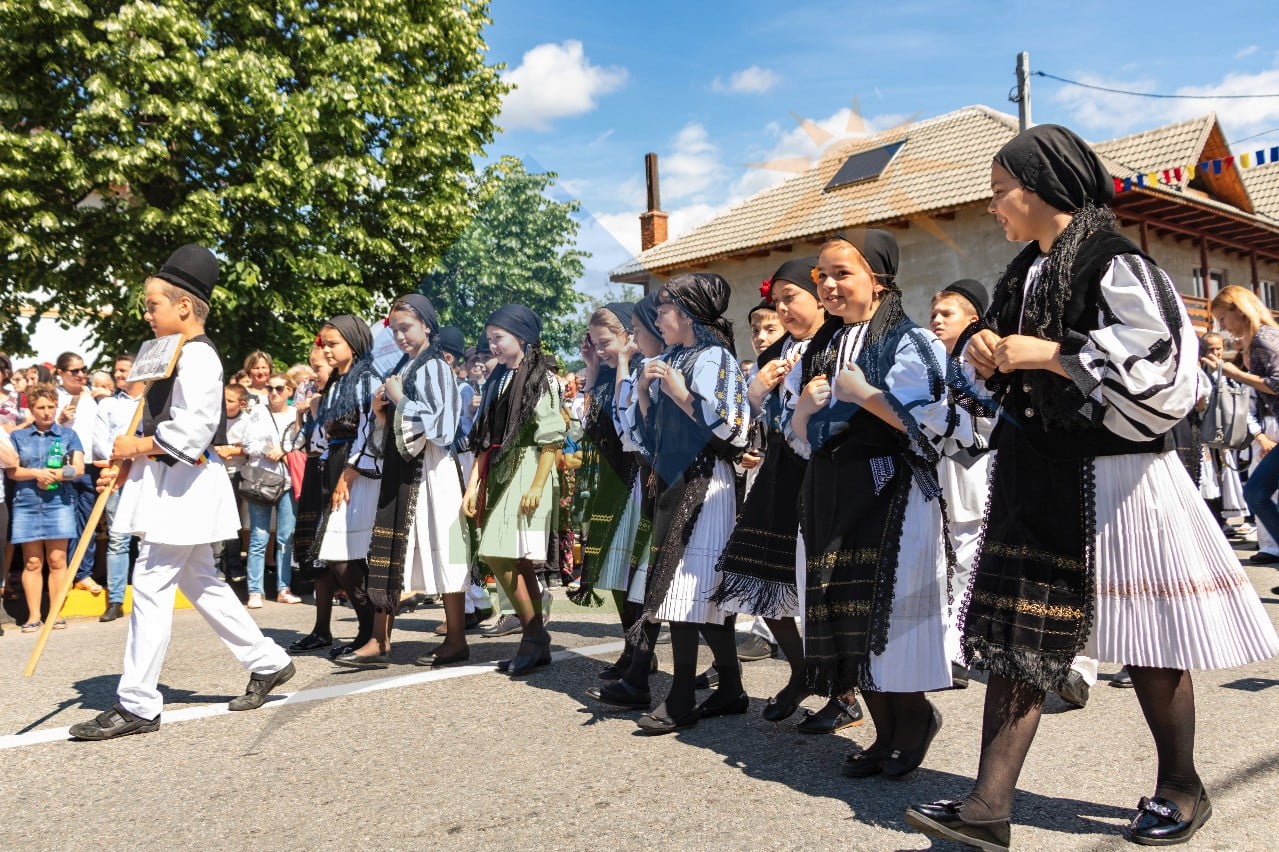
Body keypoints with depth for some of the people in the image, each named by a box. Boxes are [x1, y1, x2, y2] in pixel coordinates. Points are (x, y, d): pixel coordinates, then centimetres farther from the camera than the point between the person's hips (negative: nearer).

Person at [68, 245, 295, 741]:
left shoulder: (198, 358, -15)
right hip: (167, 484, 10)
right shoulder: (175, 356, 16)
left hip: (185, 485, -10)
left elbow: (189, 433, -23)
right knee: (198, 582, 15)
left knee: (151, 585, -6)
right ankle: (267, 662, 25)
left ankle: (136, 705, 2)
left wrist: (136, 446, -11)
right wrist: (127, 464, 5)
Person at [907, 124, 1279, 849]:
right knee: (1015, 633, 2)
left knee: (1146, 639, 7)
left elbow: (1164, 368, -20)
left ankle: (1182, 788, 29)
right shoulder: (1026, 274, 13)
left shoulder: (1116, 265, -11)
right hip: (1037, 477, 7)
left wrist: (1050, 354, -19)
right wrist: (991, 358, 1)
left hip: (1112, 478, -7)